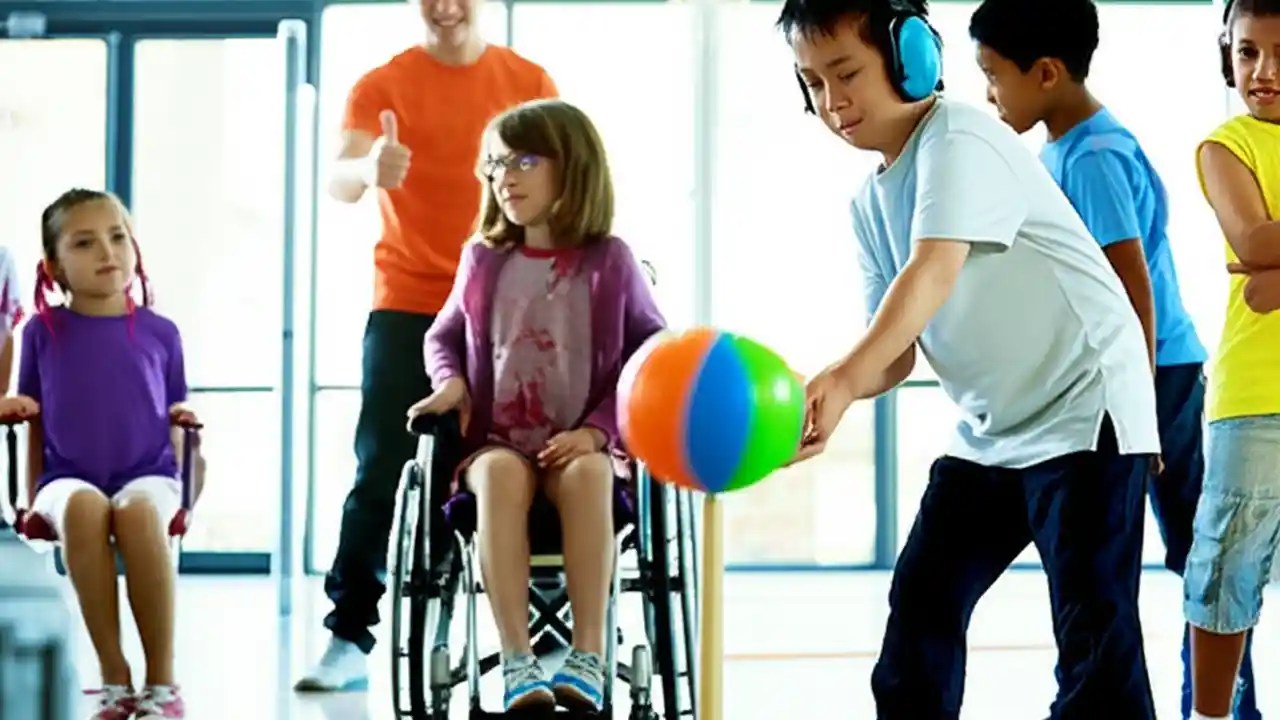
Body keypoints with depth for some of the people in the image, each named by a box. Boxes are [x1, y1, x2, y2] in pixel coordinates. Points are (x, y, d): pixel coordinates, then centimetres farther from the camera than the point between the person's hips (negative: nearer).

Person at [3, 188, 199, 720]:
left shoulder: (159, 333, 9)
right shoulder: (43, 331, 8)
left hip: (147, 476, 0)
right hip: (67, 478, 0)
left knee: (139, 510, -37)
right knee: (82, 507, -37)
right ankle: (113, 677, -28)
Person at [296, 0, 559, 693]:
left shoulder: (531, 84, 5)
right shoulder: (384, 84, -2)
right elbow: (340, 178, -18)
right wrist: (369, 169, -42)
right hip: (406, 308, -1)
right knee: (379, 473, -5)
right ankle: (350, 637, -1)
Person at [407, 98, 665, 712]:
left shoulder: (609, 261, 2)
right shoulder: (484, 259, 10)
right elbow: (444, 336, 23)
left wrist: (597, 429, -9)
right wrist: (450, 381, -1)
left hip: (580, 447, -1)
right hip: (496, 445, 1)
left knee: (585, 474, -37)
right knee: (501, 474, -35)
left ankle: (589, 658, -38)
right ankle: (517, 662, -40)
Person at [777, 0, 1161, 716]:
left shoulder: (959, 139, -16)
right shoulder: (872, 204, 10)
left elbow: (934, 274, -32)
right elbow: (896, 354, 4)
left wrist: (844, 379, -46)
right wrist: (818, 393, -18)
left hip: (1084, 412, -9)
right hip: (992, 430, 9)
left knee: (1095, 631, -12)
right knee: (921, 604, 9)